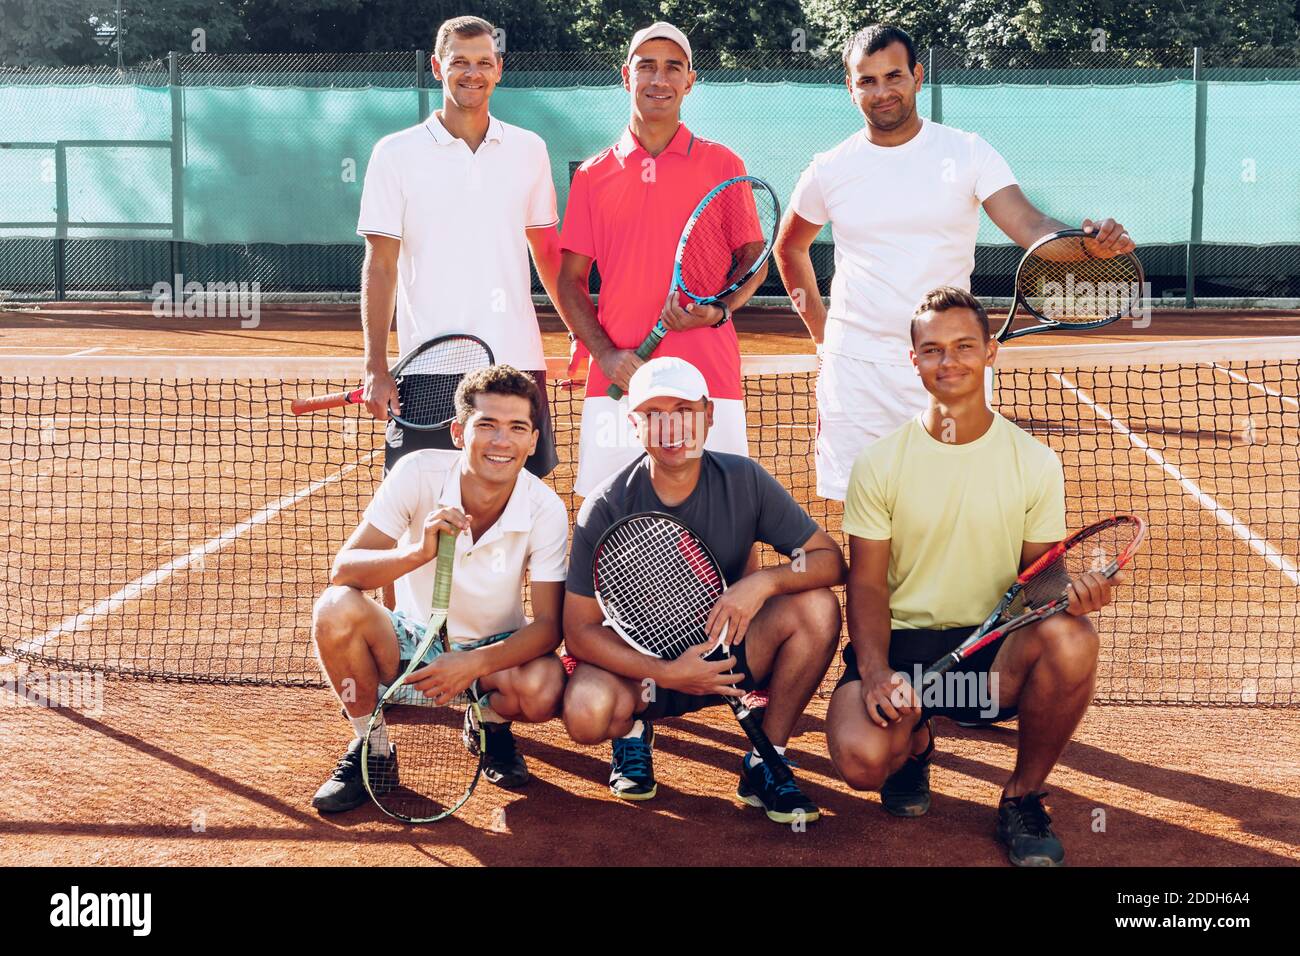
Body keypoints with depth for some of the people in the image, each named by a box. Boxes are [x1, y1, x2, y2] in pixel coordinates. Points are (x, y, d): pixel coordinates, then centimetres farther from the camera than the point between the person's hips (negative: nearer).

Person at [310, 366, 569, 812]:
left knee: (544, 689, -34)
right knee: (336, 609, -30)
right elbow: (343, 570, -23)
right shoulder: (417, 474, -19)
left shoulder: (545, 508, -18)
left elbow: (548, 623, -17)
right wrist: (419, 552, -42)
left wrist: (475, 663, -35)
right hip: (416, 640, 1)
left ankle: (490, 724, 6)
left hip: (496, 649, 0)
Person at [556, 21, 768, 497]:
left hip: (708, 381, -1)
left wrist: (718, 311, -11)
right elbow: (570, 281, 10)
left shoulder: (723, 165, 7)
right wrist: (605, 353, -6)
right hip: (618, 384, 1)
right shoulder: (592, 174, 10)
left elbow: (755, 262, 10)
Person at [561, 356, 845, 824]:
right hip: (637, 663, -2)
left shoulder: (743, 480, -10)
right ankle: (633, 730, 6)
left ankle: (766, 763, -7)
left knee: (817, 608, -24)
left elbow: (830, 559, -8)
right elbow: (579, 629, -15)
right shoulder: (607, 507, -16)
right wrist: (666, 674, -28)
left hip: (725, 651, 2)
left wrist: (763, 582, -29)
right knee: (587, 712, -35)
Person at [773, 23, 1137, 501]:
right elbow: (789, 246, 20)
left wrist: (1087, 241, -35)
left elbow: (1028, 224, -14)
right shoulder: (830, 169, 3)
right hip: (854, 370, 1)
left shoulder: (967, 152, -1)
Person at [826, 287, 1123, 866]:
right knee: (861, 758, -31)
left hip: (996, 649, 1)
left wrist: (1069, 593, -20)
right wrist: (875, 671, -19)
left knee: (1071, 639, -35)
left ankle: (1022, 798, -7)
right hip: (901, 643, 0)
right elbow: (867, 584, -1)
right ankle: (914, 743, 13)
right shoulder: (879, 464, -1)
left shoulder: (1035, 463, 1)